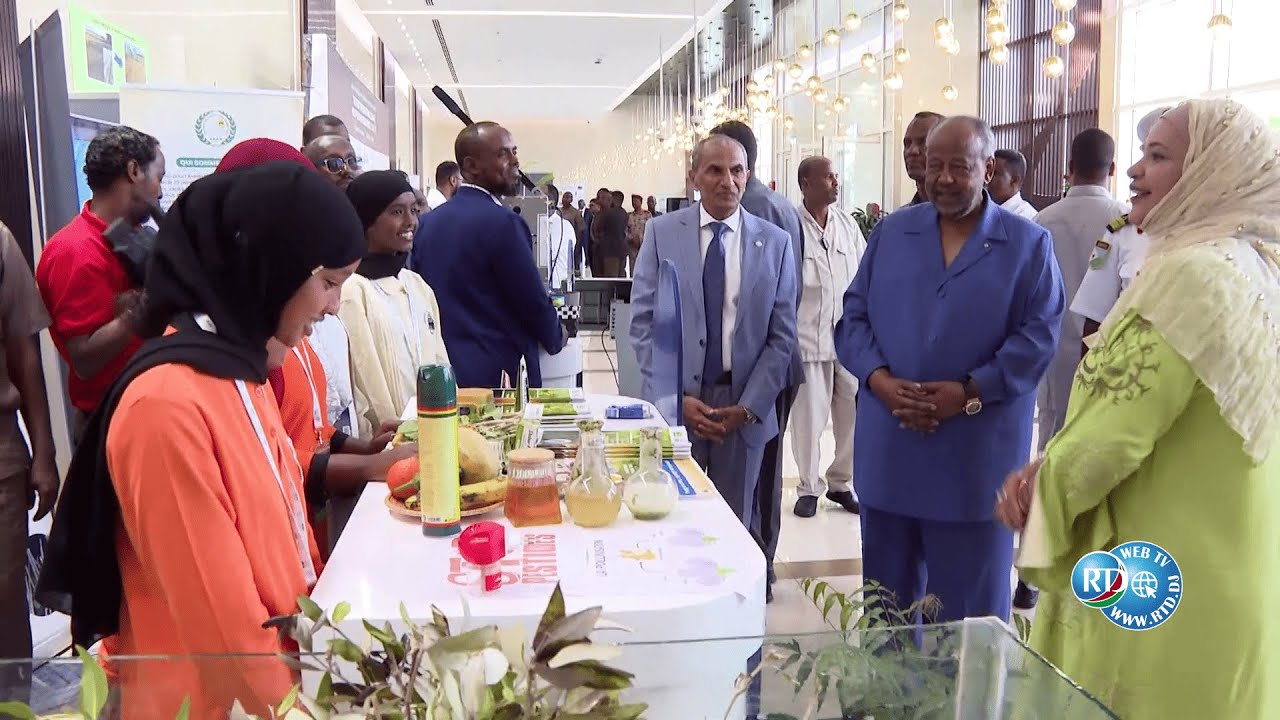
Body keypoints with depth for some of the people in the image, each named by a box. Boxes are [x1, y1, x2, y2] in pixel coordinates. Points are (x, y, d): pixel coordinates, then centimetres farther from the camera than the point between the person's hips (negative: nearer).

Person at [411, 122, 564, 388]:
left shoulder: (427, 222, 6)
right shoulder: (502, 222, -16)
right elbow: (534, 302, -11)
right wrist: (556, 338, 8)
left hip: (441, 372, 7)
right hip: (501, 373, -7)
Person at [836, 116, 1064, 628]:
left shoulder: (1028, 244, 2)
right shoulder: (890, 233, 9)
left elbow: (1038, 335, -6)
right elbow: (853, 317, 5)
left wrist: (969, 393, -17)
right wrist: (880, 380, -13)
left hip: (977, 460, -2)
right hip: (889, 452, 3)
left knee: (970, 611, 10)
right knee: (887, 602, 16)